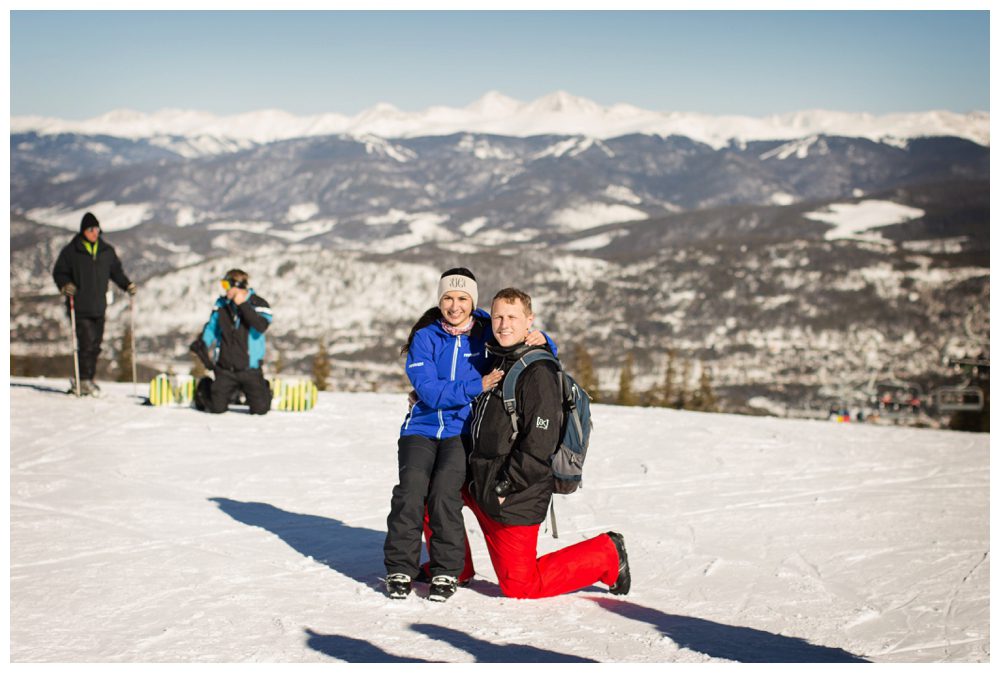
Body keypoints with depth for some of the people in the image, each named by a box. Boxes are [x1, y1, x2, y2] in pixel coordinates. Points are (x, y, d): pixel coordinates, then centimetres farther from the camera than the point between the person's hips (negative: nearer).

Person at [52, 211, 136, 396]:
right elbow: (58, 272, 2)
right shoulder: (71, 251, -2)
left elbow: (116, 270, 20)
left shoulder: (107, 251, 10)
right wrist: (65, 285, -17)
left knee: (95, 345, 7)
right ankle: (84, 380, -5)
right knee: (86, 342, -13)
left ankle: (87, 381, 16)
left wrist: (127, 284, 5)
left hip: (99, 307, 5)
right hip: (80, 307, -4)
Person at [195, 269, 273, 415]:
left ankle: (264, 389, 31)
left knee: (260, 409, -4)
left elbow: (261, 326, -24)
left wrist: (243, 306, -24)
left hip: (249, 368, -2)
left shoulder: (259, 304, -7)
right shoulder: (221, 304, 3)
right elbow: (212, 326, 14)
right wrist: (203, 342, -5)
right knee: (217, 408, 2)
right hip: (224, 369, 2)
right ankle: (203, 389, 36)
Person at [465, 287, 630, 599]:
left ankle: (605, 555, 11)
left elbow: (538, 447, -22)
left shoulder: (537, 374, -18)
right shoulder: (497, 363, 10)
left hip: (515, 497, -8)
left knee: (520, 586, -2)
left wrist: (504, 487, -19)